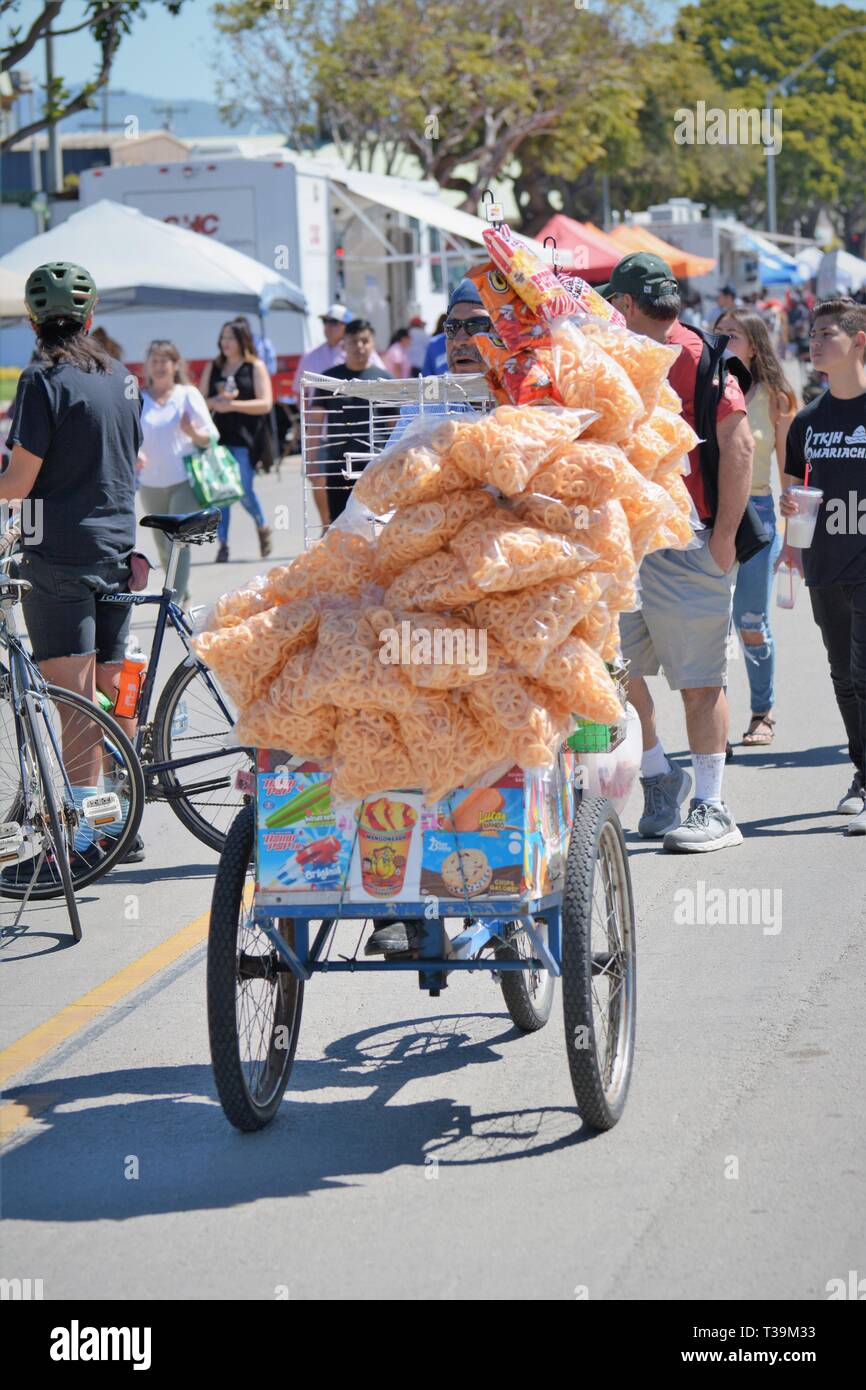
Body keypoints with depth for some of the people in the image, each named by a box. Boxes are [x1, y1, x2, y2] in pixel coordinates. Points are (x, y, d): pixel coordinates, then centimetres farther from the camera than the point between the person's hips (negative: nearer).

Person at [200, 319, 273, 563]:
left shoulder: (255, 367, 3)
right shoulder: (213, 368, 13)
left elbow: (265, 404, -6)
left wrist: (231, 404, -13)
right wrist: (218, 400, -10)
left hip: (244, 438, -3)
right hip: (218, 436, 3)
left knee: (245, 492, -8)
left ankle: (262, 528, 20)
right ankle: (222, 544, 2)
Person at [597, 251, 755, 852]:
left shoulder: (702, 356, -8)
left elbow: (739, 446, -13)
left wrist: (725, 536, -16)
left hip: (691, 543, -7)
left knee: (699, 679, -3)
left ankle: (711, 808, 4)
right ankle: (659, 777, 21)